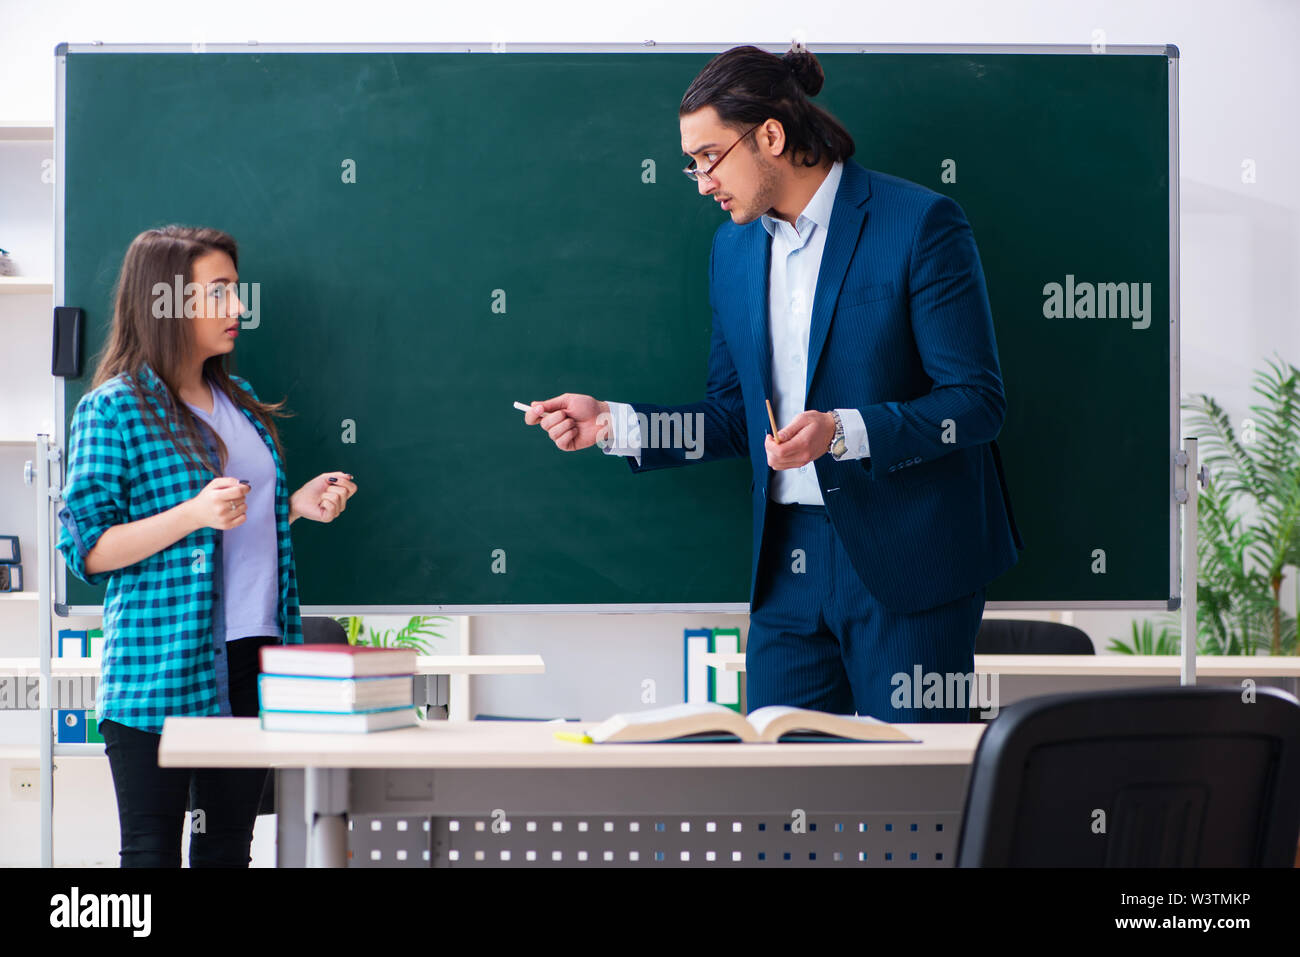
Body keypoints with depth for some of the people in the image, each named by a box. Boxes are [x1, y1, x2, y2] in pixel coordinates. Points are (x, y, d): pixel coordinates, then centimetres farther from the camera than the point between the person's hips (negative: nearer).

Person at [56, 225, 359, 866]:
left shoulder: (241, 402, 15)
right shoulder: (112, 410, -6)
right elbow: (86, 548, -11)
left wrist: (296, 506, 6)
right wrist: (193, 514, -21)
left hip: (252, 660, 6)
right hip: (158, 669, -6)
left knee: (229, 847, 10)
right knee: (153, 853, -1)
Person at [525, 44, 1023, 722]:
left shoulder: (920, 222, -8)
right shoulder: (732, 246, 12)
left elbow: (977, 402, -11)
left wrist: (842, 431, -23)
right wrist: (612, 423, 5)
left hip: (904, 561, -5)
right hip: (786, 564, 6)